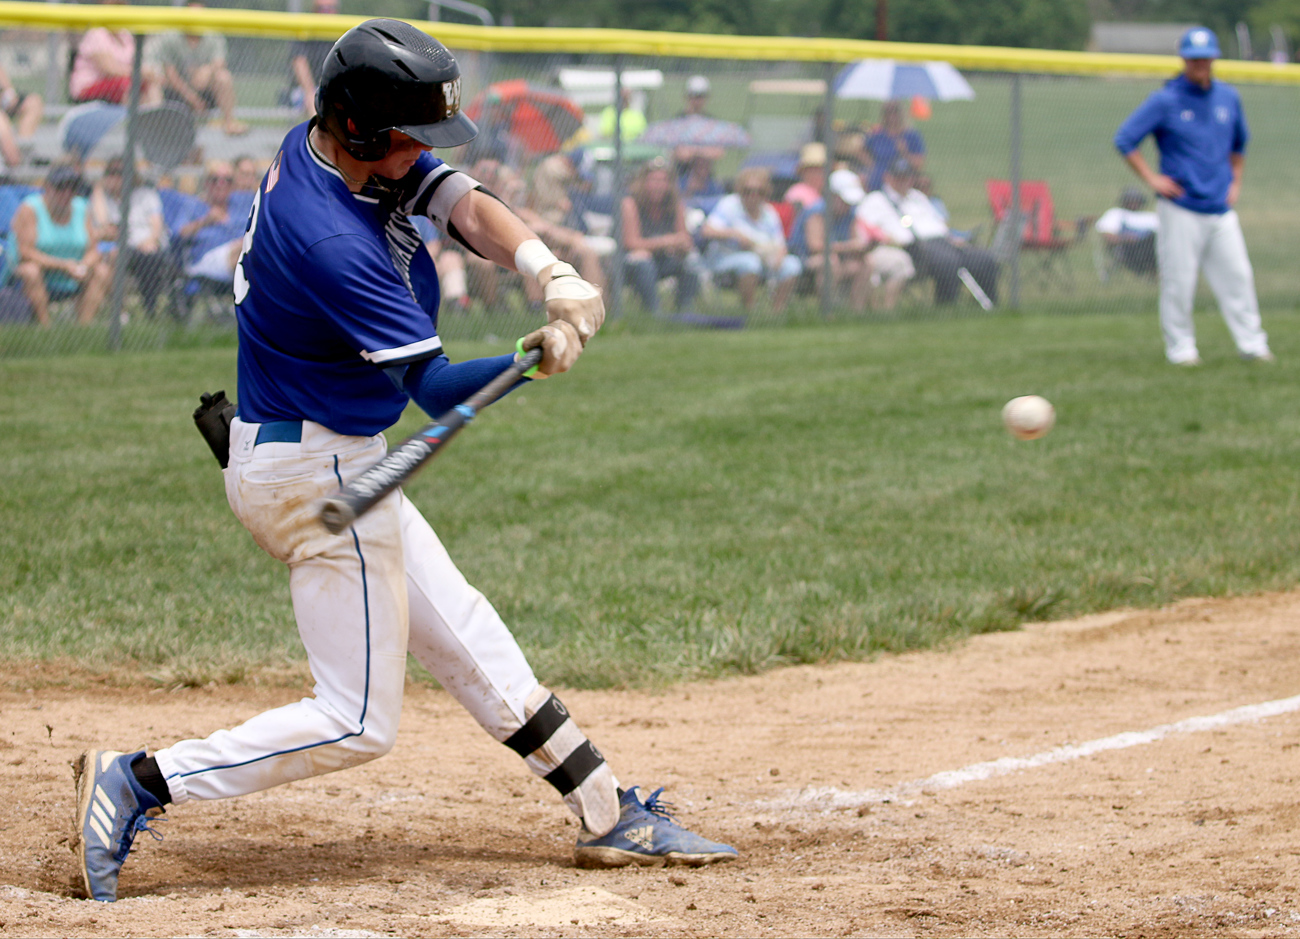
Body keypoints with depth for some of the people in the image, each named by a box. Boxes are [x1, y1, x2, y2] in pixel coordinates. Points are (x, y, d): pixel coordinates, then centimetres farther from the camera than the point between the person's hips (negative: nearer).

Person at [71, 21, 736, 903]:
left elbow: (461, 201, -11)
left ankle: (613, 816, 24)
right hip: (315, 474, -10)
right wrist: (537, 357, -35)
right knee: (360, 721, -3)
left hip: (344, 464, 11)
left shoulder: (337, 146, -2)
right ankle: (139, 782, -3)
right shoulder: (330, 240, -29)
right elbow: (435, 388, -25)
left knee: (465, 636, 16)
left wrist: (548, 270, -26)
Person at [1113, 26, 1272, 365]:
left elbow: (1239, 143, 26)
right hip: (1181, 207, -4)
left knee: (1238, 276, 2)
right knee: (1178, 280, -4)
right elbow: (1124, 140, -5)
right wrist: (1152, 179, -8)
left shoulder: (1229, 98, 10)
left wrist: (1235, 181, 15)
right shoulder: (1165, 101, -5)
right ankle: (1181, 347, 6)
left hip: (1221, 208, 4)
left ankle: (1252, 344, 8)